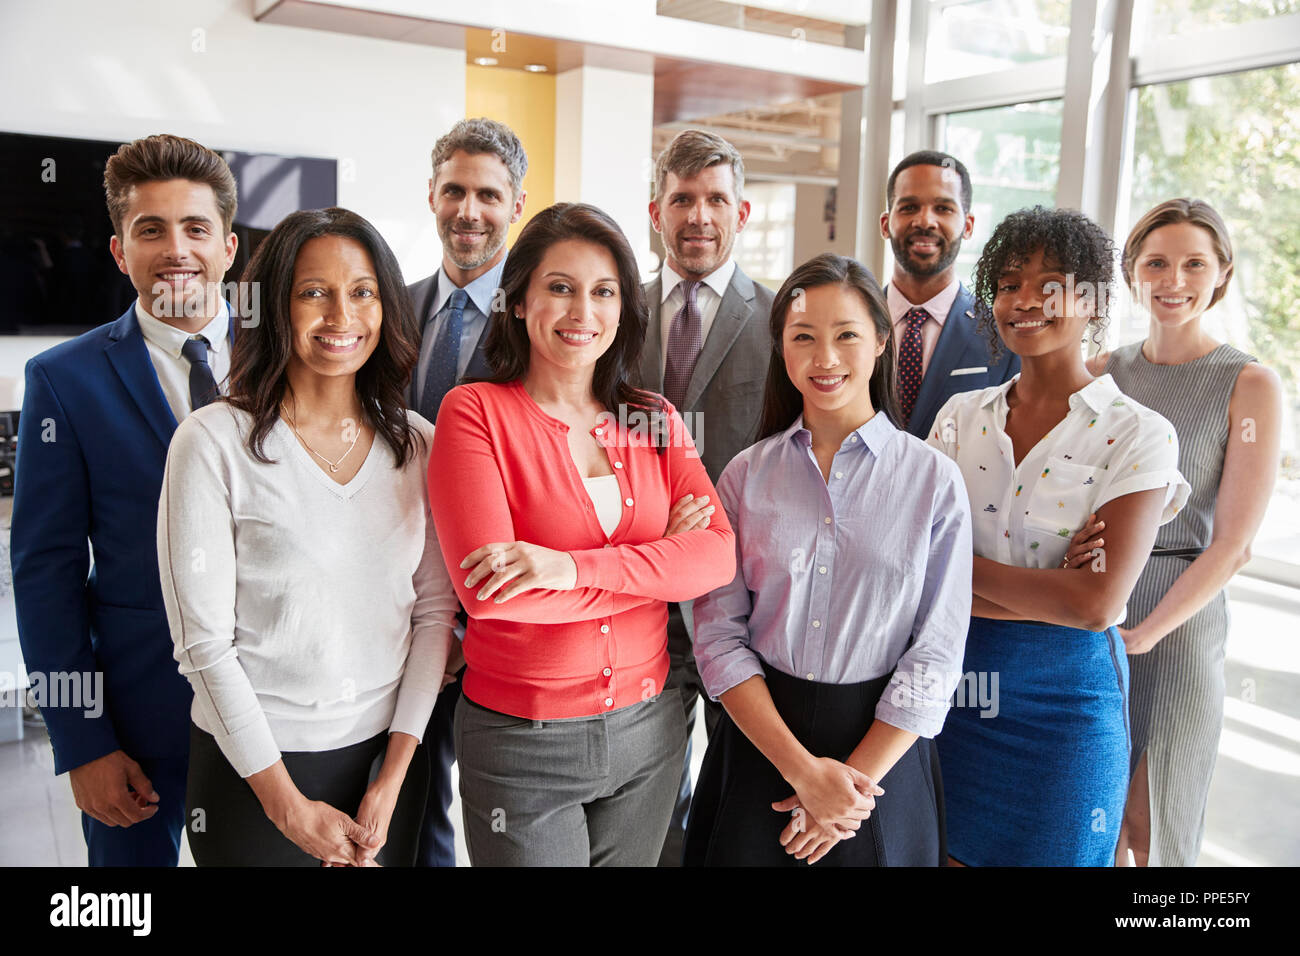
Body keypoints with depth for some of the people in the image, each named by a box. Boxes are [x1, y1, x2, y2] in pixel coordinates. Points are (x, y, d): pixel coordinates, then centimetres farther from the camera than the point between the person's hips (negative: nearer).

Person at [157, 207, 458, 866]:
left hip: (390, 749, 3)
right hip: (254, 763, -3)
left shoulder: (418, 443, 0)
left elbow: (436, 607, 1)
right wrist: (290, 806, -10)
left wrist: (393, 779, -5)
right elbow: (203, 641, -10)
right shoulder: (213, 442, -10)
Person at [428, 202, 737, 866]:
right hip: (521, 742, -4)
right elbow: (486, 590, -21)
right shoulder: (474, 411, -9)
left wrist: (574, 567, -25)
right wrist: (660, 563, -14)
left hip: (649, 729, 4)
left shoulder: (653, 419, 4)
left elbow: (718, 553, -10)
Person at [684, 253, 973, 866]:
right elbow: (719, 636, -7)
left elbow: (935, 653, -6)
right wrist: (802, 769, -14)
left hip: (881, 748, -1)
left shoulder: (934, 480, -6)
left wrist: (854, 774, -12)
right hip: (758, 740, 1)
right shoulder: (746, 475, -2)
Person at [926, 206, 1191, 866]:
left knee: (1050, 851, 12)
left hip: (1063, 697, -3)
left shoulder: (1138, 435, -9)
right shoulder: (962, 415, 2)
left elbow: (1098, 604, -19)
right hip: (957, 682, 3)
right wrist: (1048, 591, -18)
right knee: (951, 851, 15)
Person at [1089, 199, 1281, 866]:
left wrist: (1144, 632, -15)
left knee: (1151, 828, 10)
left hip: (1180, 614, -3)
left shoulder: (1250, 385, -6)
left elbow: (1232, 543, -10)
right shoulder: (1099, 375, 5)